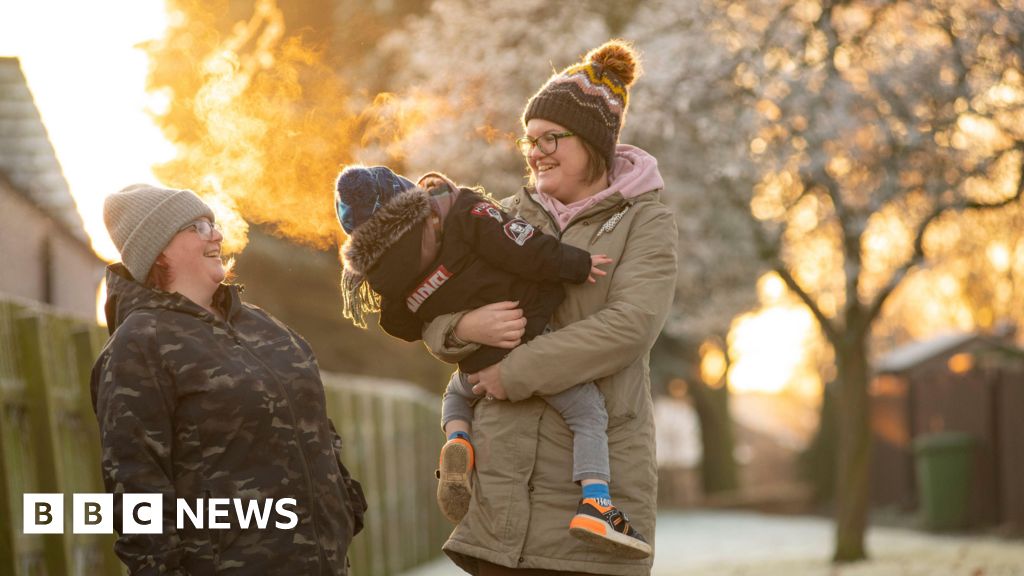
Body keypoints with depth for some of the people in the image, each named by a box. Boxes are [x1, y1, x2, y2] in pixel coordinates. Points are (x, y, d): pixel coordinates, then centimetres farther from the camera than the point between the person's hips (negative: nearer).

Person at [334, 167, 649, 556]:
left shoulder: (387, 280, -1)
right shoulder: (465, 214, -15)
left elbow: (407, 328, 11)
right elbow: (526, 253, -22)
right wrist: (578, 264, -9)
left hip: (482, 366, 4)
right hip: (536, 339, -4)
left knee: (456, 396, 36)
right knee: (589, 416, 7)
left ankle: (457, 442, 3)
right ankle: (595, 505, -14)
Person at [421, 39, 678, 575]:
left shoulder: (645, 222, 1)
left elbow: (631, 325, -14)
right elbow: (433, 312, 12)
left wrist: (519, 371, -15)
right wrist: (464, 327, -13)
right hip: (503, 466, 4)